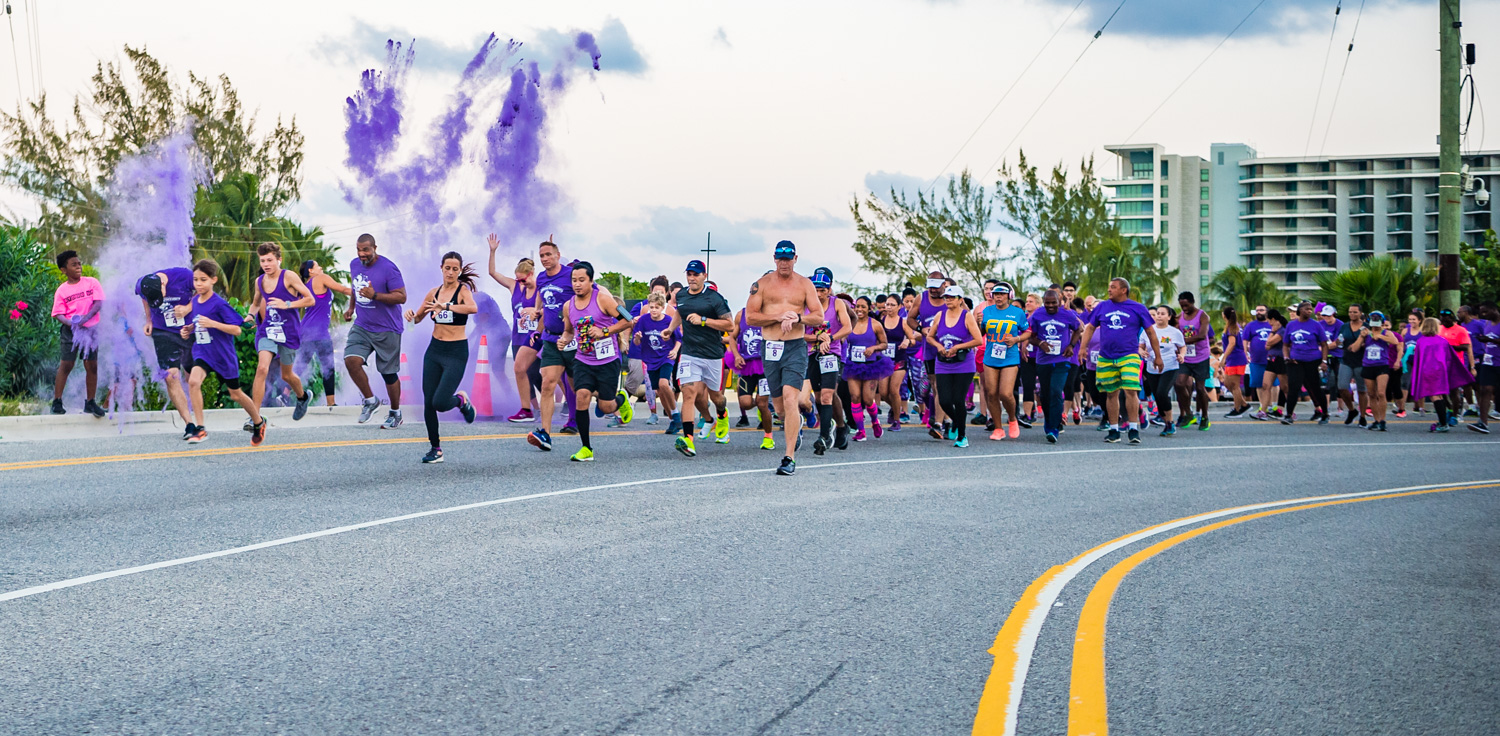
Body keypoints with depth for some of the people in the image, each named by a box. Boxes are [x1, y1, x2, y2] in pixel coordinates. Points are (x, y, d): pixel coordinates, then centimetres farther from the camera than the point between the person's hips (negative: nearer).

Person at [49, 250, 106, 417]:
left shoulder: (92, 283, 3)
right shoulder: (61, 290, 2)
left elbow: (99, 303, -6)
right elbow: (58, 314, -2)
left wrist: (85, 318, -19)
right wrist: (69, 322, -22)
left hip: (90, 328, 2)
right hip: (71, 330, -2)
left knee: (92, 366, 2)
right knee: (66, 365, -6)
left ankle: (90, 403, 11)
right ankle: (57, 402, 0)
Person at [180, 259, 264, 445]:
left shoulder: (219, 304, -18)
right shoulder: (194, 301, 0)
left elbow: (237, 330, -19)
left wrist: (213, 323, -30)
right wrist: (188, 329, -3)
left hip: (223, 355, -4)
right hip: (202, 352, 4)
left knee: (235, 394, 12)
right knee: (193, 381, -25)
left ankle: (258, 422, 39)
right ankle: (199, 428, -20)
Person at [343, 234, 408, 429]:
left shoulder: (388, 268, -17)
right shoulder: (354, 265, 5)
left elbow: (401, 297, -19)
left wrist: (375, 295, -28)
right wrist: (351, 307, 14)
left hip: (386, 330, -5)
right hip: (361, 326, 5)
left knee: (388, 373, 4)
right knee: (351, 360, -17)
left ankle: (395, 413, 24)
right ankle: (370, 400, 4)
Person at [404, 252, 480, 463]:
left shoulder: (463, 290, -10)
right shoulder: (434, 293, 6)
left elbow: (473, 308, -33)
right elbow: (417, 318, 19)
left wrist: (445, 306, -41)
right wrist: (411, 315, -5)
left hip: (456, 353, -5)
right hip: (434, 350, 5)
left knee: (441, 403, -15)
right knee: (428, 403, 2)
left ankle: (461, 400, 20)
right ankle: (435, 448, 16)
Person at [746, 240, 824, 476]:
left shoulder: (804, 284, 6)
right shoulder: (763, 283, 6)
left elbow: (819, 317, 2)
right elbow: (750, 317, -1)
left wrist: (798, 318, -17)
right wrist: (779, 317, -13)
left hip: (796, 347, -2)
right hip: (770, 348, 2)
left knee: (790, 400, -16)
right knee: (779, 402, 12)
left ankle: (790, 458, -17)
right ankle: (795, 422, 49)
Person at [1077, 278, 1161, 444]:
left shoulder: (1138, 308, 3)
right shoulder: (1102, 307, 10)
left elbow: (1151, 332, 7)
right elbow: (1090, 327, 16)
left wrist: (1157, 356, 7)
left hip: (1129, 357, -3)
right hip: (1106, 359, 3)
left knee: (1131, 391, -15)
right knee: (1111, 394, 7)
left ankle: (1133, 430, -9)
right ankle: (1114, 430, 17)